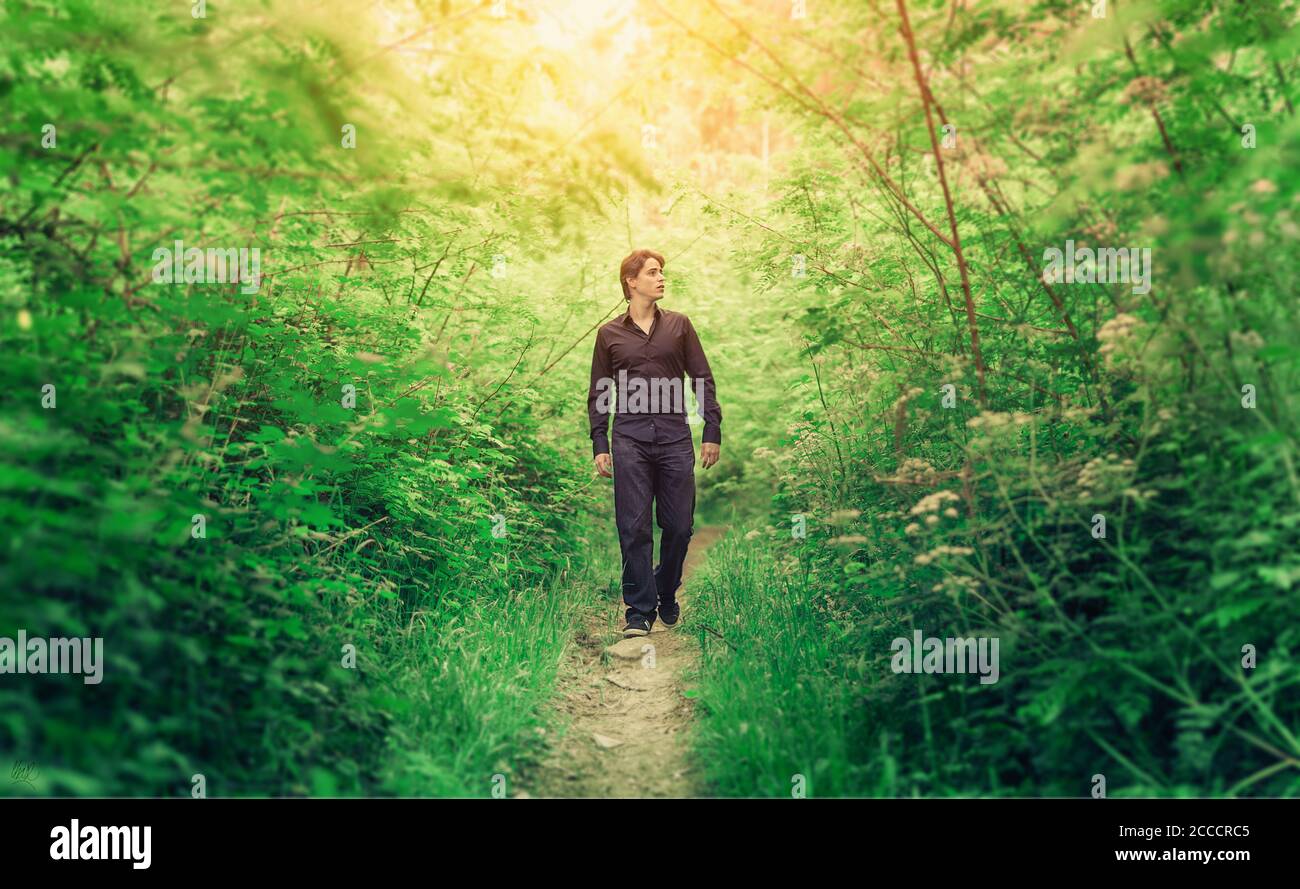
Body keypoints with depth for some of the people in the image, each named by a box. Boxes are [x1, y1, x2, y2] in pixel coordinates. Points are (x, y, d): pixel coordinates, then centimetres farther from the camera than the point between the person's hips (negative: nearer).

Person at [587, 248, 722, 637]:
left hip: (675, 436, 1)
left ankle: (667, 597, 25)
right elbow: (598, 396, 11)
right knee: (634, 527, -4)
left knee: (679, 525, 4)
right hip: (630, 439, -1)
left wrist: (712, 431, 4)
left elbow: (703, 380, 10)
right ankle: (639, 611, 2)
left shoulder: (678, 325, 9)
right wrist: (599, 445, 5)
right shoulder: (610, 334, 8)